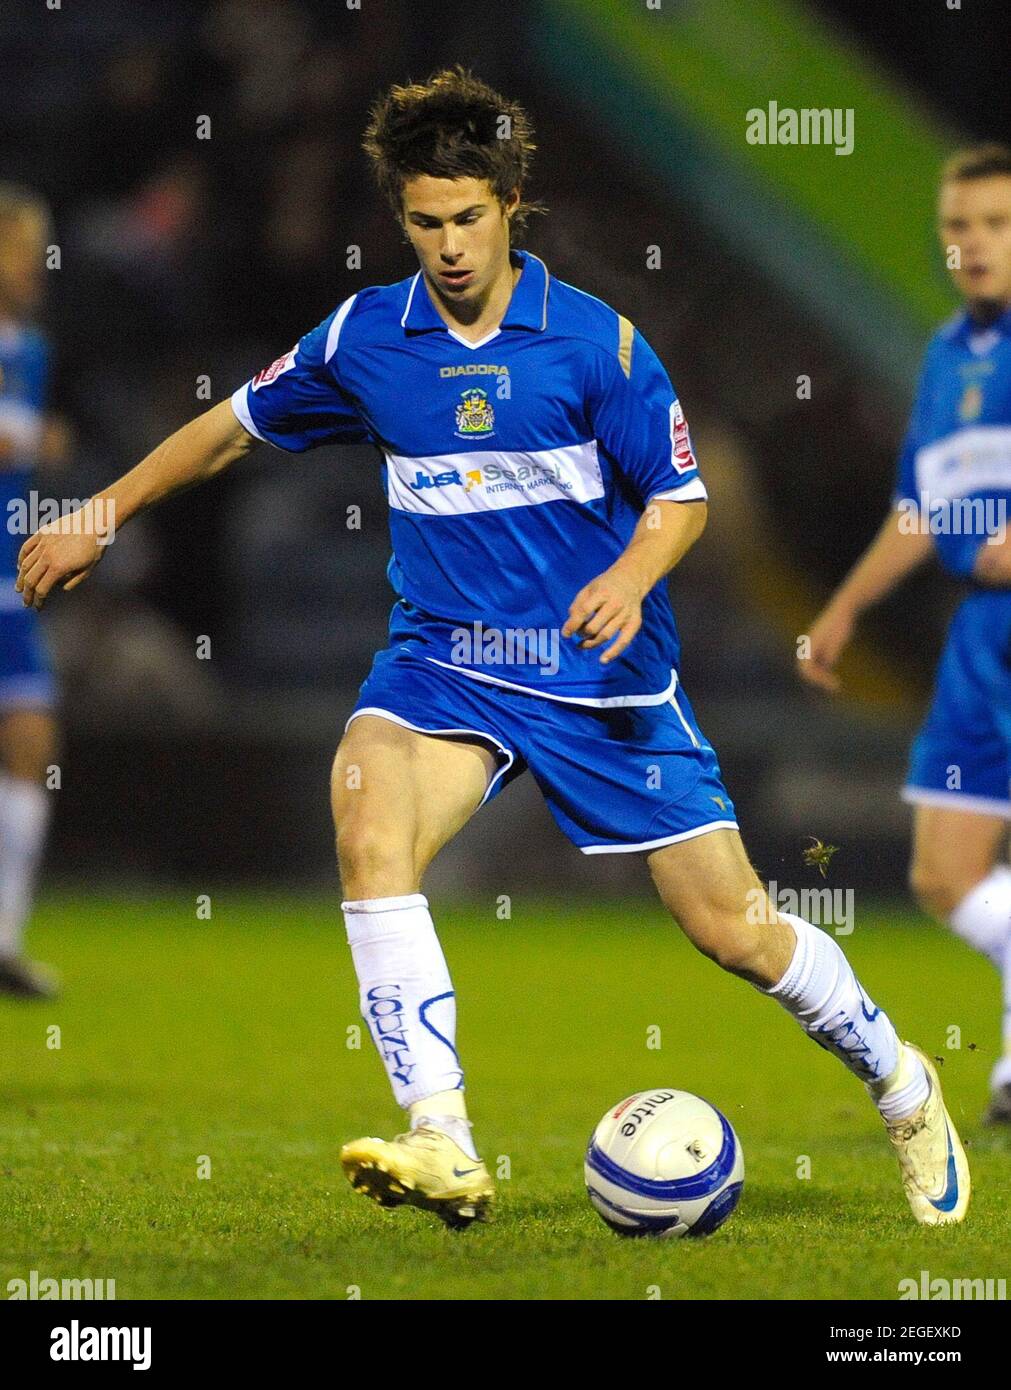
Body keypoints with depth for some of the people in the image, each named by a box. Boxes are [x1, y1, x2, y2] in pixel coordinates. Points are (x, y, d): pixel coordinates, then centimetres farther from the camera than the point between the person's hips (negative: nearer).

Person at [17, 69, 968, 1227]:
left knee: (734, 929, -1)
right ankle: (441, 1146, -34)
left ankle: (904, 1089, 27)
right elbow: (232, 427, 15)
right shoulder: (363, 337, 1)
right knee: (368, 828, -30)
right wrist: (97, 522, 18)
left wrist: (633, 573, -22)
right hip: (445, 663, 2)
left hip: (604, 671, -2)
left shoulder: (596, 340, -7)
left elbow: (680, 494, -1)